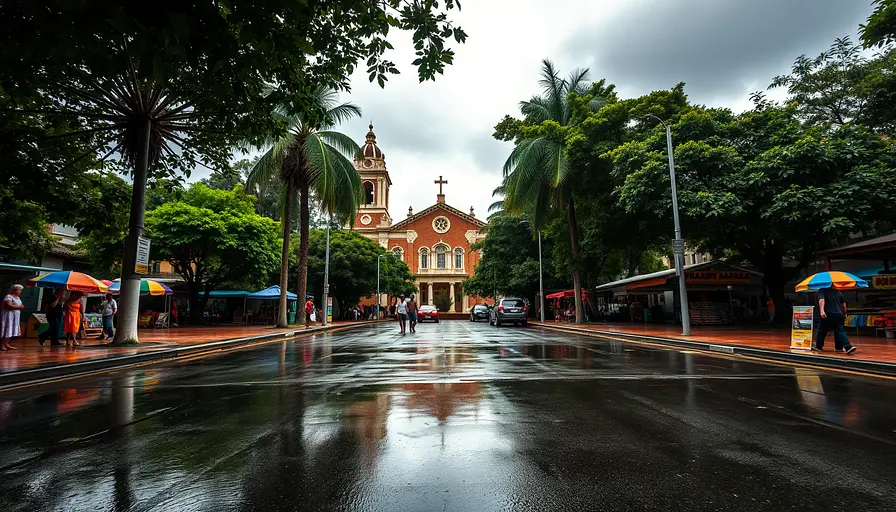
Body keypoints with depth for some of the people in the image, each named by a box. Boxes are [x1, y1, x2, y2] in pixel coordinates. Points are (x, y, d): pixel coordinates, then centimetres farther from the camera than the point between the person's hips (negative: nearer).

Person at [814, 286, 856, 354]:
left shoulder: (821, 291, -3)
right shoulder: (838, 292, 15)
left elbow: (821, 300, -22)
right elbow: (843, 304, 22)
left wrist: (822, 311, -31)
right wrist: (844, 314, 33)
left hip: (827, 314, -4)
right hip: (838, 315, 4)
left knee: (822, 330, 7)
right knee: (840, 331, 4)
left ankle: (818, 346, 16)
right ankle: (847, 346, -6)